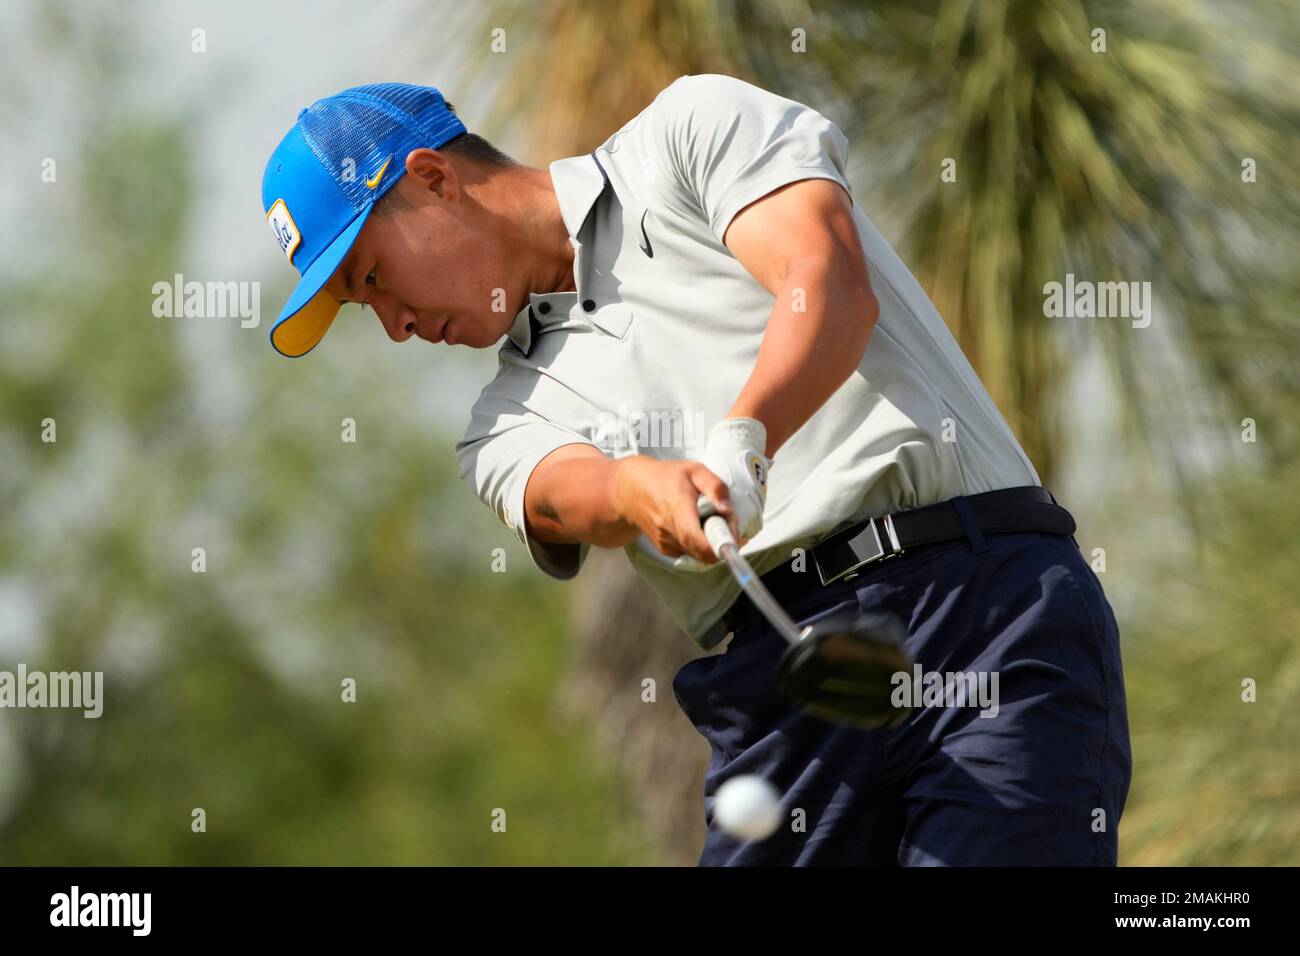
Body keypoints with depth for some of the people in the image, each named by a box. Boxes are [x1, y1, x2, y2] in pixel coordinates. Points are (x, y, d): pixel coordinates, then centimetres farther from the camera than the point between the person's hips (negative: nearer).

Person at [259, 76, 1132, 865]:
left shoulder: (696, 127, 13)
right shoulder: (513, 417, 23)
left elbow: (832, 286, -6)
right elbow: (565, 492, -2)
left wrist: (741, 442, -24)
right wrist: (640, 490, -26)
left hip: (989, 592, -5)